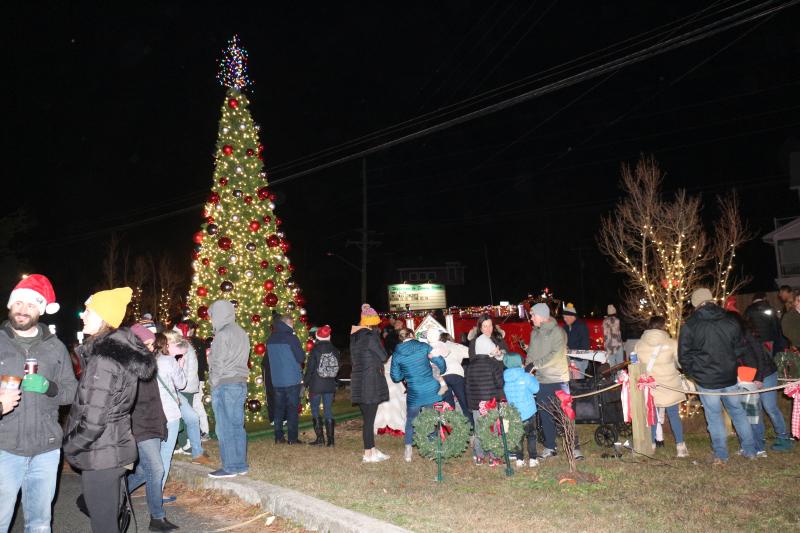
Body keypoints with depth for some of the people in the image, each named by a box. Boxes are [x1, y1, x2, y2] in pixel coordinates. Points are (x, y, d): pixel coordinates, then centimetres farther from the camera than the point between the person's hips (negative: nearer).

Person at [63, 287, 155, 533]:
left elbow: (93, 421, -22)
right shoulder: (123, 351, 6)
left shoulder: (103, 359, -22)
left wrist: (68, 446, -7)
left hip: (101, 455, -9)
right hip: (114, 450, 9)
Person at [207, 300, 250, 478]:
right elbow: (240, 360, 11)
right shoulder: (241, 333, 13)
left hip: (224, 385, -8)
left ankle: (230, 467, 3)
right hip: (241, 383, 8)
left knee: (225, 428, -1)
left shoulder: (222, 334, -12)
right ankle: (241, 465, 14)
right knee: (238, 426, 10)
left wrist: (214, 385, -2)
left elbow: (218, 364, -11)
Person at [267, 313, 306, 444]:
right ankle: (292, 438, 1)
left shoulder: (270, 339, 8)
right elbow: (301, 357, -11)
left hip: (276, 380, 6)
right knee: (292, 408, 0)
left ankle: (278, 436, 13)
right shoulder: (291, 337, -12)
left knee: (279, 408, 12)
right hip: (292, 379, -6)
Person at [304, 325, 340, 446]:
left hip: (316, 386, -4)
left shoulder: (315, 350, -11)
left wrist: (305, 382, 2)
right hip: (330, 386, 4)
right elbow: (337, 368, 9)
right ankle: (330, 439, 8)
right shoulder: (335, 350, 2)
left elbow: (310, 368, -9)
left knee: (315, 411, 6)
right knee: (329, 411, 9)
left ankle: (320, 438, 0)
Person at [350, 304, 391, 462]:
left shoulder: (355, 337, 8)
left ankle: (372, 449, 24)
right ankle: (368, 454, 5)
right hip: (371, 381, -8)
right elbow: (384, 357, -8)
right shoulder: (371, 337, -14)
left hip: (358, 381, 8)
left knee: (367, 417, 15)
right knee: (369, 418, -1)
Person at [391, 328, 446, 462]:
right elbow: (440, 363, -1)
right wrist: (441, 371, 20)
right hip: (431, 390, 0)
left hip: (414, 393, 0)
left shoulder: (397, 354, -1)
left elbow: (395, 377, 3)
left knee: (410, 421, 17)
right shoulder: (424, 346, -3)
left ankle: (408, 451, 19)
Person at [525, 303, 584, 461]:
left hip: (558, 380, -6)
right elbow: (531, 353, 11)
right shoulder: (535, 332, 9)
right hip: (542, 380, 6)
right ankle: (549, 447, 23)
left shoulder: (557, 331, -12)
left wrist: (535, 364, -23)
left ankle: (574, 447, 8)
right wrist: (527, 368, -5)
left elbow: (556, 355, -21)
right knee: (545, 415, 12)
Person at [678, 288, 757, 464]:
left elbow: (684, 357, -8)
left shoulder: (689, 326, -11)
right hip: (729, 377, 3)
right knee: (737, 411, 19)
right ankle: (750, 450, 26)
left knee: (714, 416, 9)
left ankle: (721, 455, 16)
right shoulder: (731, 322, -1)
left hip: (706, 380, -3)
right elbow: (739, 350, 7)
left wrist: (693, 373, 6)